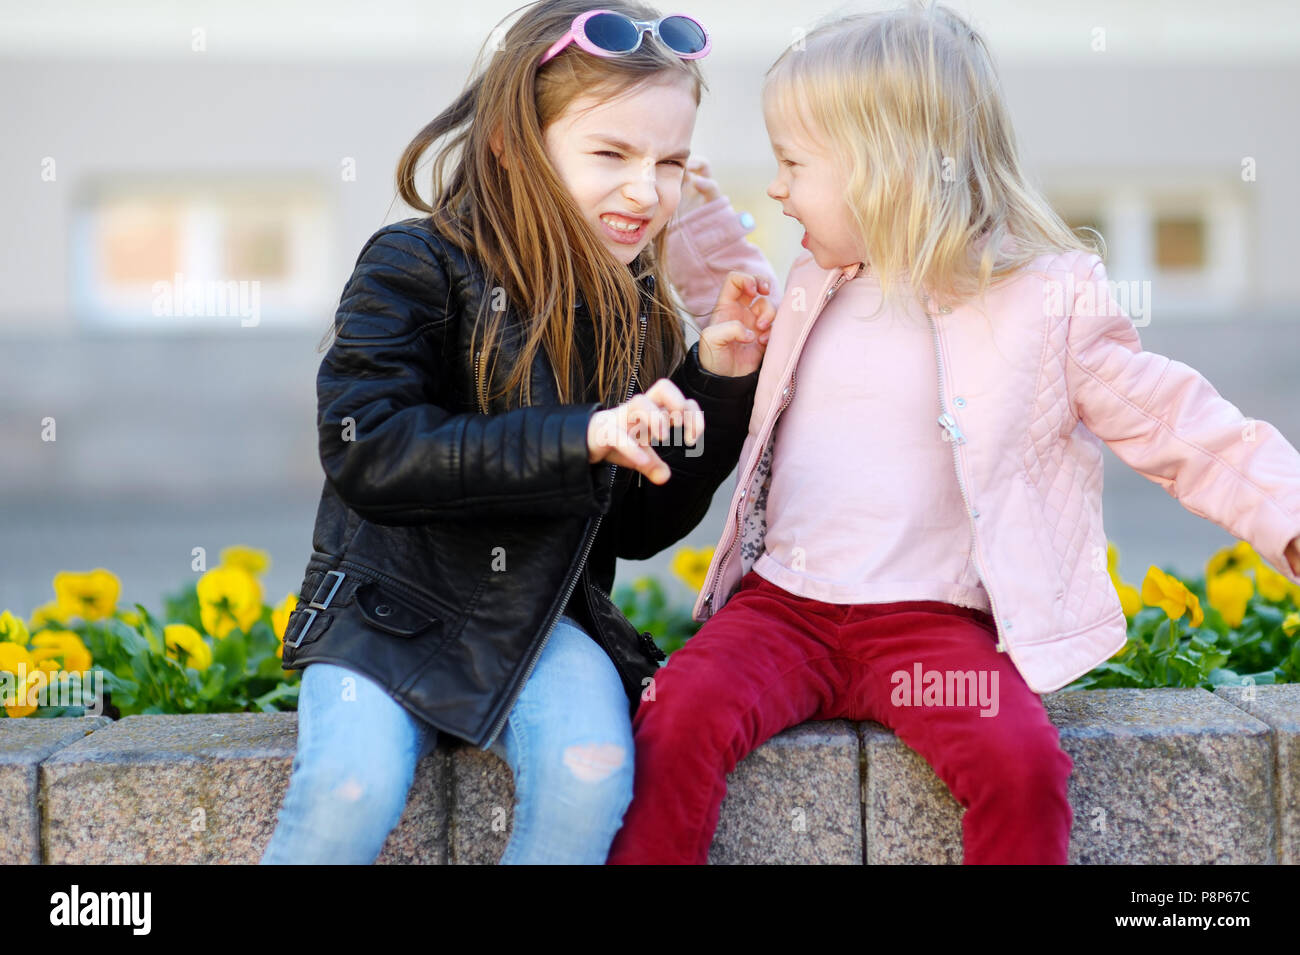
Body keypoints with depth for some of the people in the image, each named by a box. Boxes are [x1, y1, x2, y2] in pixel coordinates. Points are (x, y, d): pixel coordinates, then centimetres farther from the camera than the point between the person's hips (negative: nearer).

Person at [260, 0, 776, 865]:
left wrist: (718, 381, -1)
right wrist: (579, 438, -29)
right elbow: (366, 452, -24)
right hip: (392, 606, -3)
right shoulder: (415, 268, -10)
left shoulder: (637, 316, 6)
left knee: (591, 776, -26)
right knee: (351, 790, -29)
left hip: (545, 621, 4)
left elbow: (641, 527, 11)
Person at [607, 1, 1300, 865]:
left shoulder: (1045, 301, -3)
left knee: (1020, 760, -30)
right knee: (681, 716, -24)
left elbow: (1177, 427, -1)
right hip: (783, 605, 4)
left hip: (932, 623, -4)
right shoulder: (817, 289, 15)